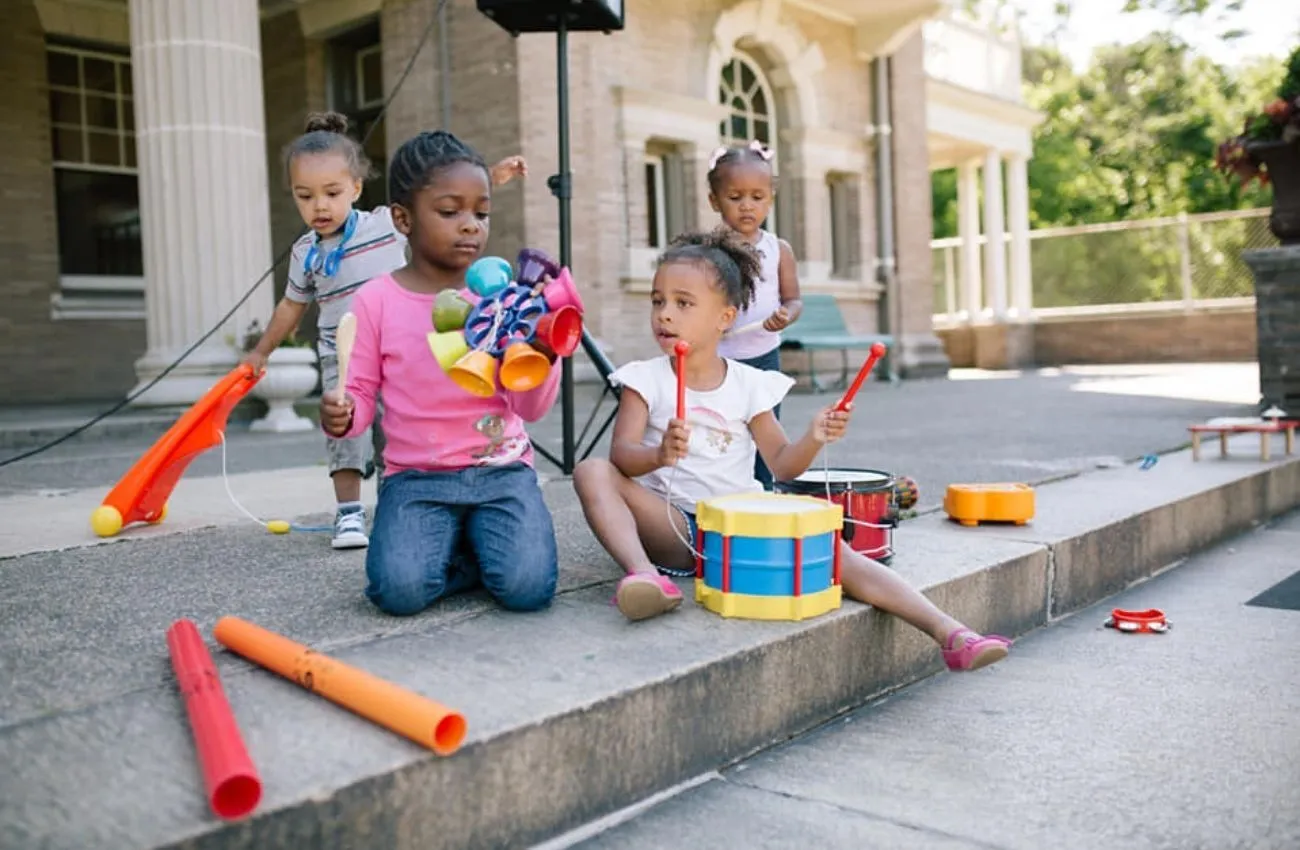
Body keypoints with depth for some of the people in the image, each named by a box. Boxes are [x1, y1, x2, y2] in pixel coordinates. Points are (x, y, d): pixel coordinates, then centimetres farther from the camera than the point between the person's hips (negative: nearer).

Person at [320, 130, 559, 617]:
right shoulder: (376, 301, 0)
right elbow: (360, 392, 5)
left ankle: (478, 544, 10)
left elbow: (533, 408, 0)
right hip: (416, 477, 0)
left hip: (501, 470, 1)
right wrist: (340, 416, -18)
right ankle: (455, 548, 6)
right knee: (400, 590, -26)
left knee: (528, 587, -23)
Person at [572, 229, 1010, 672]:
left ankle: (948, 633, -32)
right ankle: (643, 574, -40)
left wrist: (813, 439, -18)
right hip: (673, 527, 0)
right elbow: (621, 454, -14)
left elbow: (782, 464, 3)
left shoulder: (748, 384, 4)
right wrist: (658, 455, -37)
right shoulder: (645, 379, 1)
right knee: (593, 472, -24)